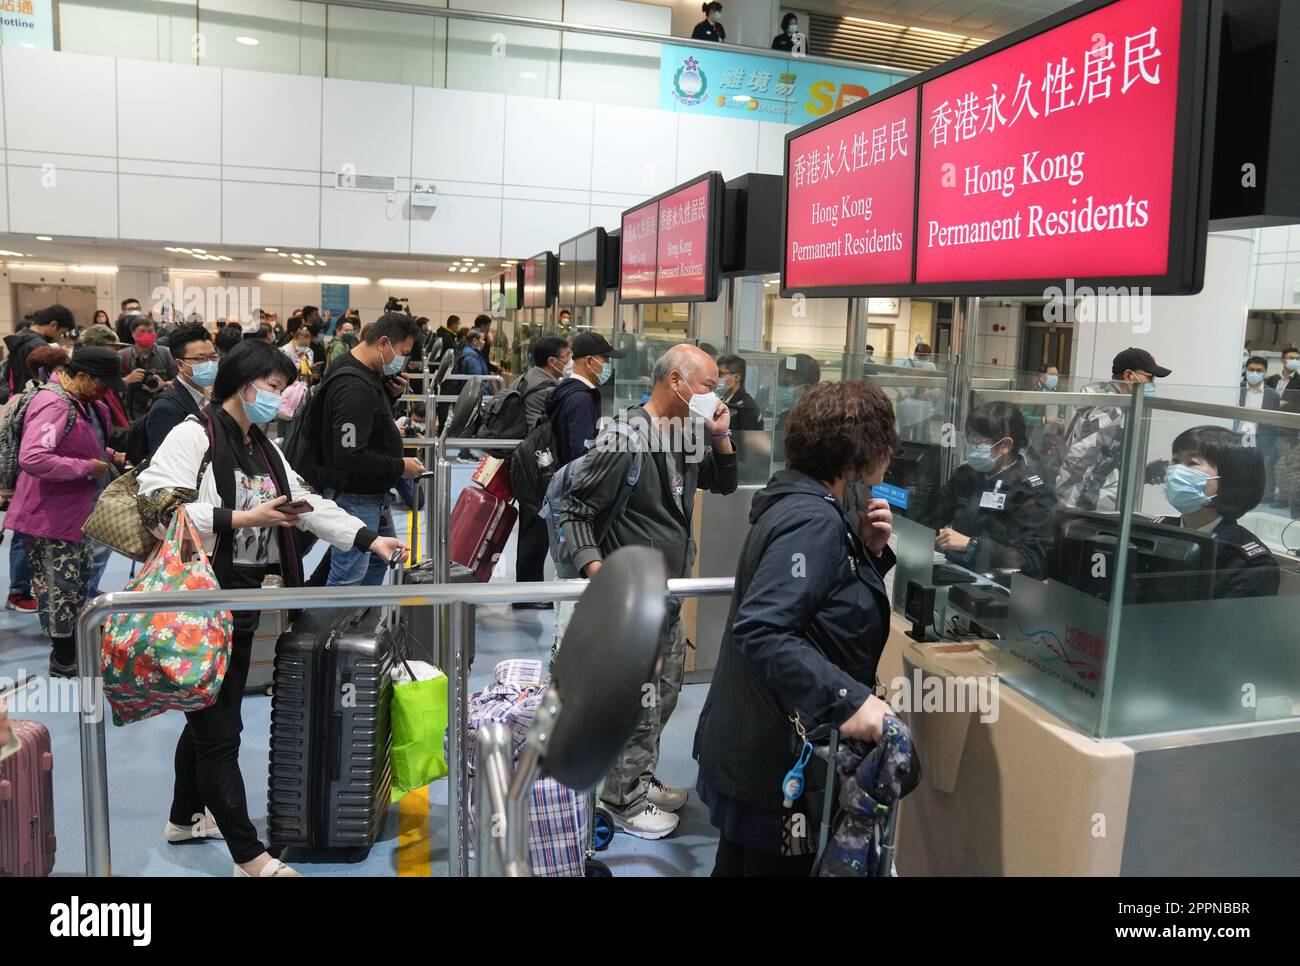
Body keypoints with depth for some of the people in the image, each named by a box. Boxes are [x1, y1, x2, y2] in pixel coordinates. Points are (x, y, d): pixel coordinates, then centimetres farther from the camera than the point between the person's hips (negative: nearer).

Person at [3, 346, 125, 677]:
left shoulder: (82, 402, 8)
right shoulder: (53, 405, -24)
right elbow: (32, 459, -35)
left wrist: (111, 455, 5)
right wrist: (89, 467, -26)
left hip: (76, 512, 10)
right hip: (50, 517, -10)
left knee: (79, 582, 20)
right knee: (59, 589, 0)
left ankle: (72, 656, 36)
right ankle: (64, 665, 13)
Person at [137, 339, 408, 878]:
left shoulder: (264, 450, 14)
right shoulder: (193, 436, -12)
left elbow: (309, 503, 9)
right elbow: (160, 510, -21)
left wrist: (371, 540, -1)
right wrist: (245, 519, -21)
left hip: (242, 605, 8)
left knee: (210, 717, 21)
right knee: (219, 729, -1)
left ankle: (185, 818, 41)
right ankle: (250, 857, 6)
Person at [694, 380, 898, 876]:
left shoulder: (798, 502, 7)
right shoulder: (815, 520, -23)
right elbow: (761, 631, -34)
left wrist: (868, 549, 2)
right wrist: (847, 699, -37)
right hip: (778, 758, -10)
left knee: (740, 860, 25)